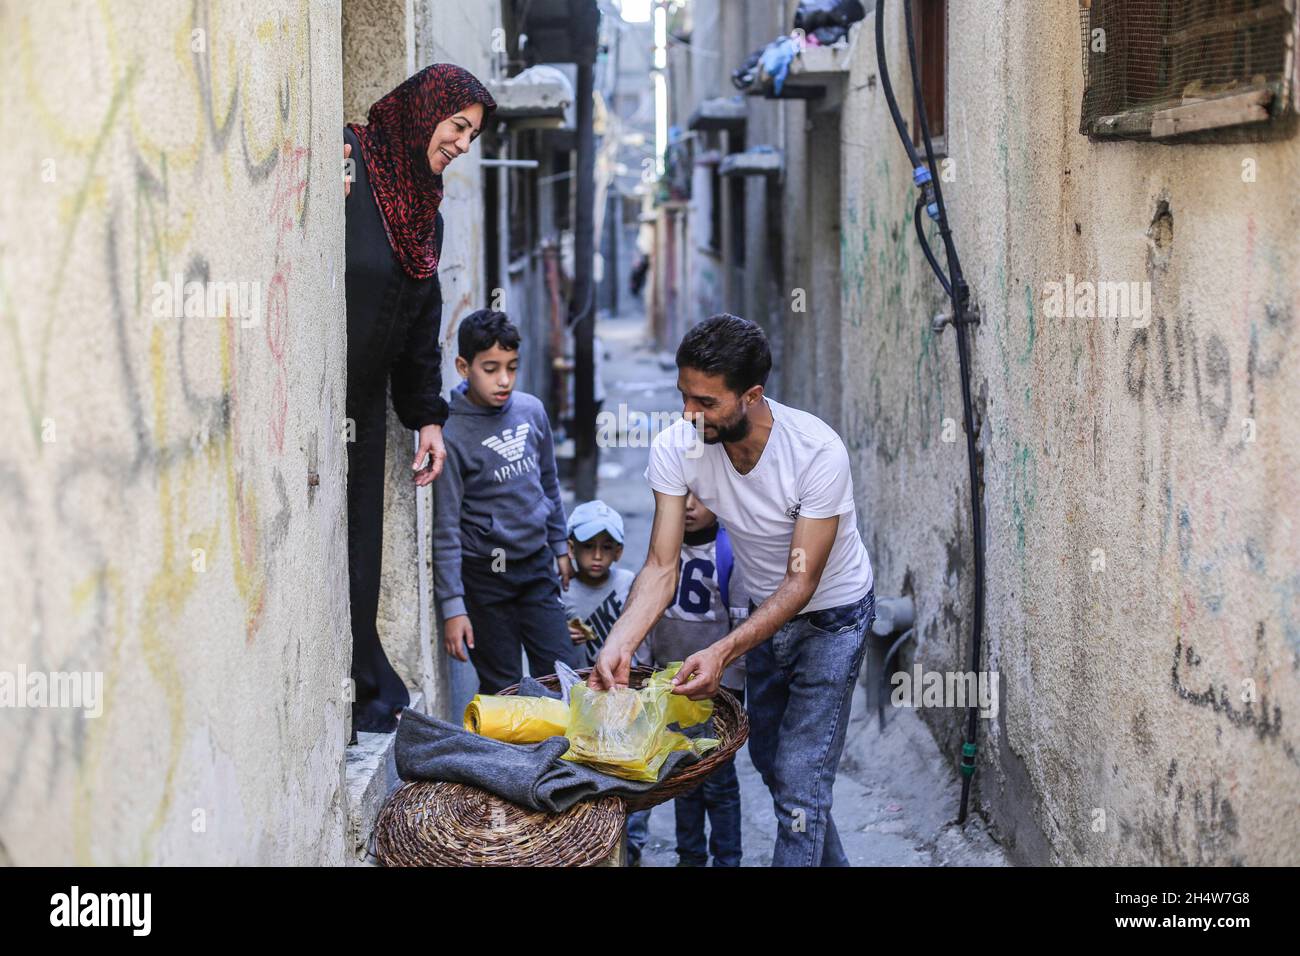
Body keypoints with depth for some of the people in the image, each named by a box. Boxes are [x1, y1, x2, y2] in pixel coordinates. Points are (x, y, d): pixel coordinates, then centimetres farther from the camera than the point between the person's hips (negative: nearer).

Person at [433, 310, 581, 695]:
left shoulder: (532, 410, 1)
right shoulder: (453, 435, -15)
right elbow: (446, 528, -13)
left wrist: (560, 547, 21)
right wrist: (453, 606, -14)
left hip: (537, 565, 5)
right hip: (484, 575, -5)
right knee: (502, 690, 1)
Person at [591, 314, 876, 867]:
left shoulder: (818, 452, -35)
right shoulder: (675, 448, -23)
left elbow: (801, 581, -31)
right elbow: (662, 566, -22)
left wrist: (722, 652, -44)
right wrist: (618, 645, -40)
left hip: (833, 615, -5)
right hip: (765, 613, 6)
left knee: (799, 776, -11)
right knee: (768, 758, 21)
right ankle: (829, 860, 44)